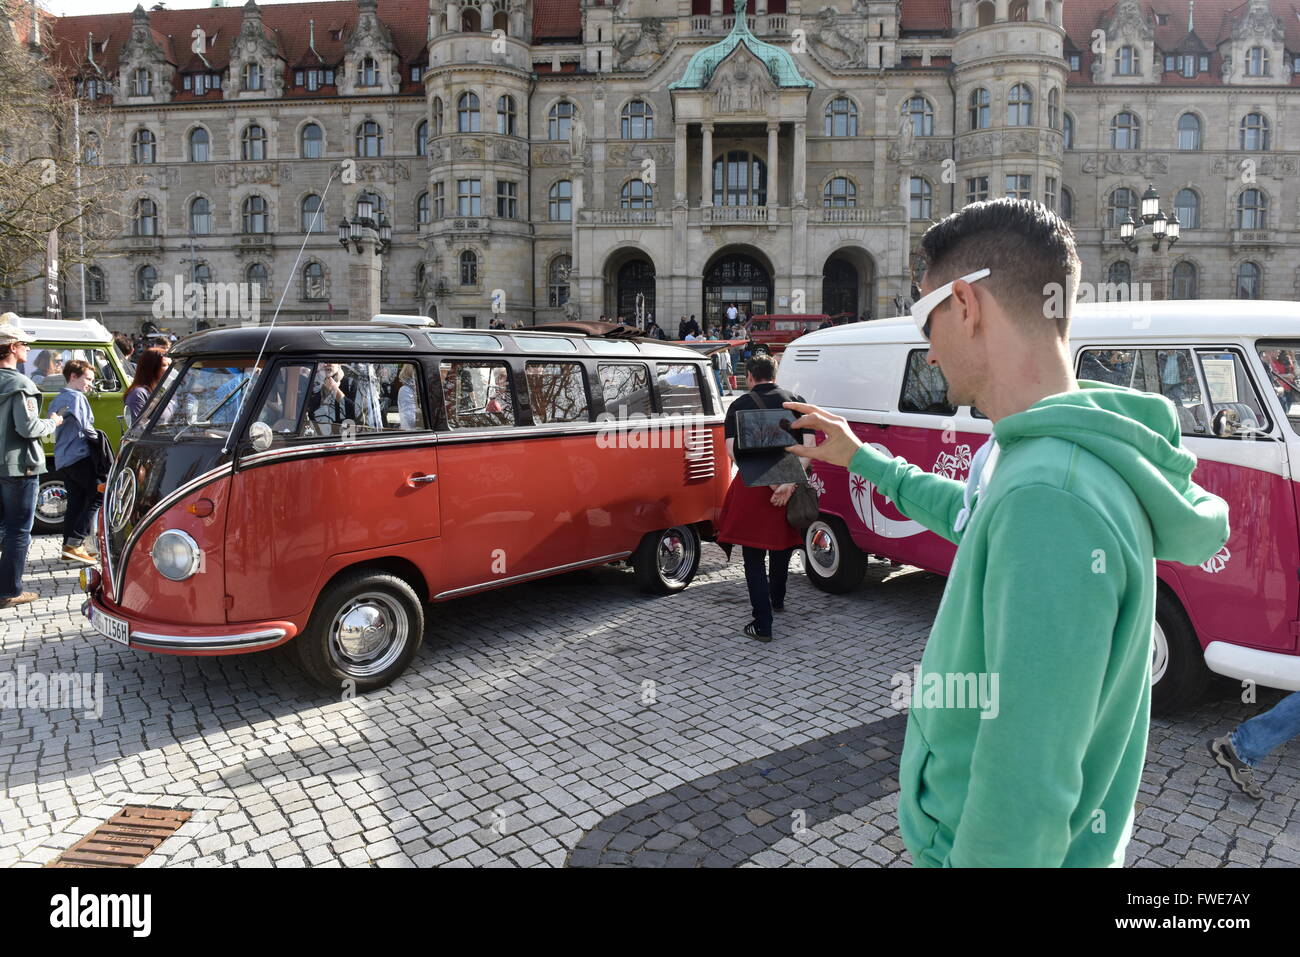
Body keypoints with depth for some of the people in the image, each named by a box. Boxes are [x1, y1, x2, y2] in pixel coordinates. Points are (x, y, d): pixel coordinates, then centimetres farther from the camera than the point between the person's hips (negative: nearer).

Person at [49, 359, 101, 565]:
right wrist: (99, 440, -1)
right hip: (79, 456, -9)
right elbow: (85, 427, -17)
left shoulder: (57, 400, 20)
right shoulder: (76, 397, -8)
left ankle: (69, 547, 12)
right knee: (97, 495, -7)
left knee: (76, 502, 12)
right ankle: (74, 543, -13)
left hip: (63, 459, 10)